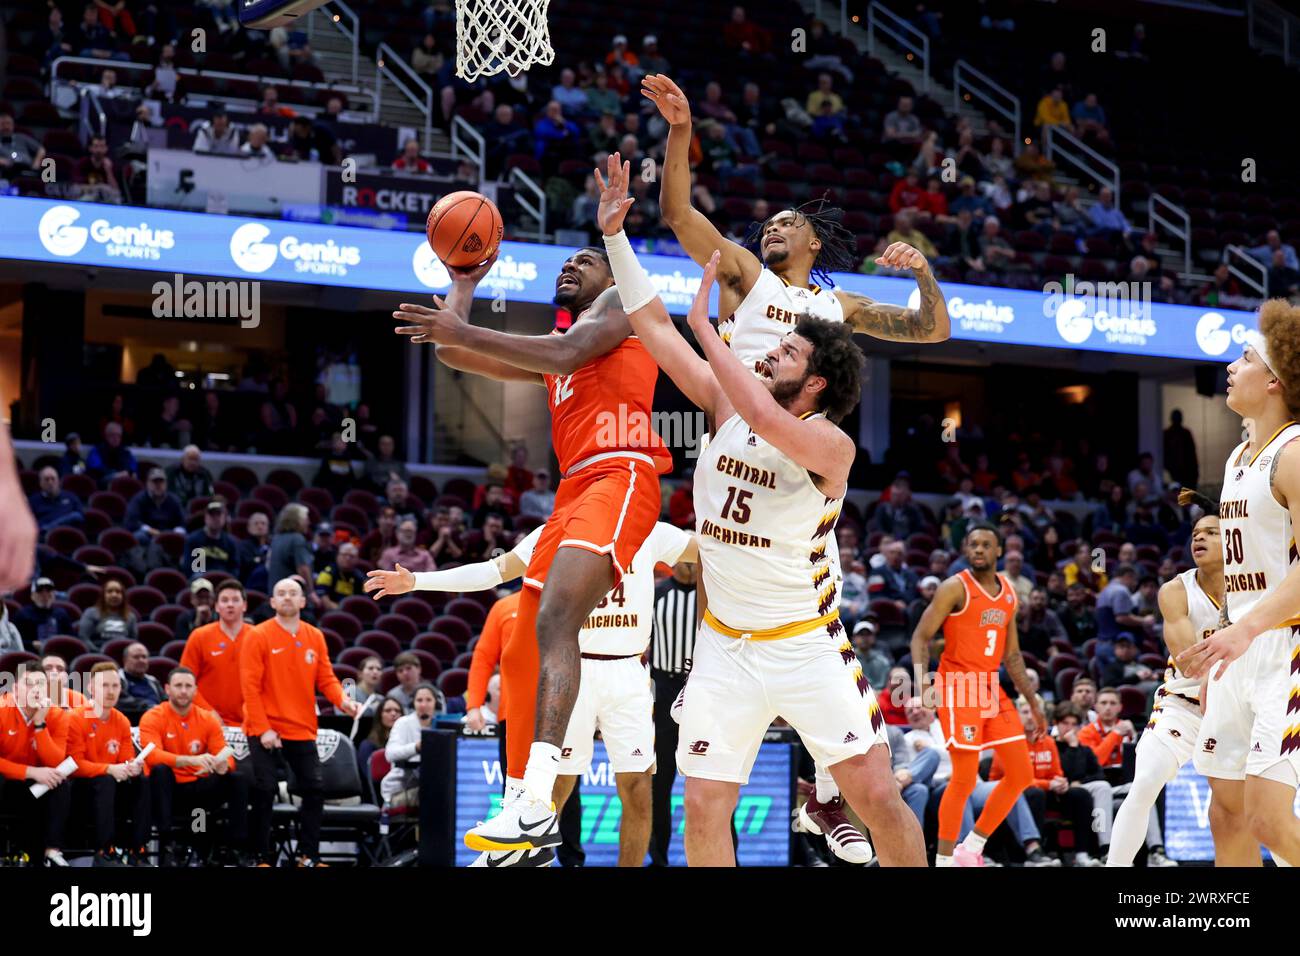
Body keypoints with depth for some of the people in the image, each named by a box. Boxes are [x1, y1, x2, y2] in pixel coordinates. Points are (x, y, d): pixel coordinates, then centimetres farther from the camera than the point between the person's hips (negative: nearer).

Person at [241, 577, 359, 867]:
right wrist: (263, 729, -15)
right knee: (264, 793, -5)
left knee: (314, 790, 3)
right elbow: (250, 685, -10)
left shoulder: (315, 637, 8)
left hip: (302, 731, 5)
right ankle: (262, 857, 4)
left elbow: (326, 678, 9)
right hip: (266, 731, -5)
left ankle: (309, 856, 12)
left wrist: (343, 700, -12)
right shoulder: (259, 636, -6)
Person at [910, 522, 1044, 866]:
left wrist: (1034, 703, 20)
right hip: (958, 689, -7)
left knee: (1021, 774, 4)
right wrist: (921, 684, -26)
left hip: (992, 690, 7)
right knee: (965, 780, -11)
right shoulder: (955, 588, -7)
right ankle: (944, 860, 1)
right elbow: (921, 636, -11)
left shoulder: (1009, 594, 14)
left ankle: (972, 847, 15)